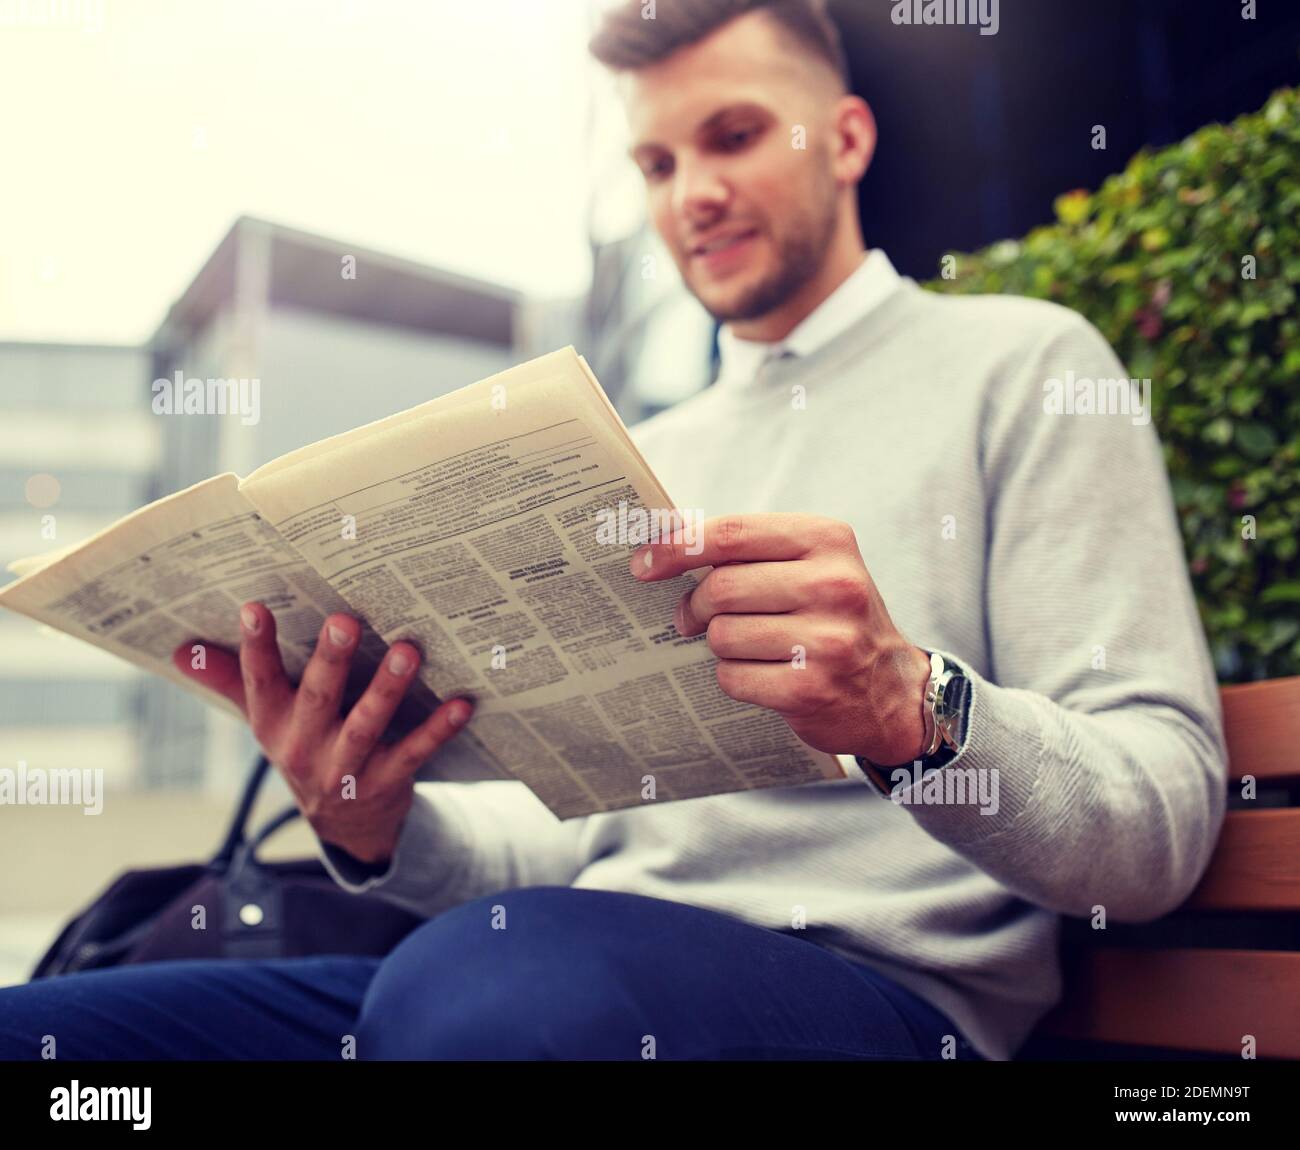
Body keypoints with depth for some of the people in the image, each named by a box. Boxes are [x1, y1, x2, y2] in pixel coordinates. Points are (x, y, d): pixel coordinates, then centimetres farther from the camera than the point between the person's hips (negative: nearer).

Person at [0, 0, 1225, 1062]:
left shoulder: (1015, 362, 4)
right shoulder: (646, 456, 22)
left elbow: (1163, 824, -5)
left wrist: (909, 710, -25)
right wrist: (380, 828, -3)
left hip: (880, 982, -4)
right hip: (603, 962, 5)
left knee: (493, 980, -38)